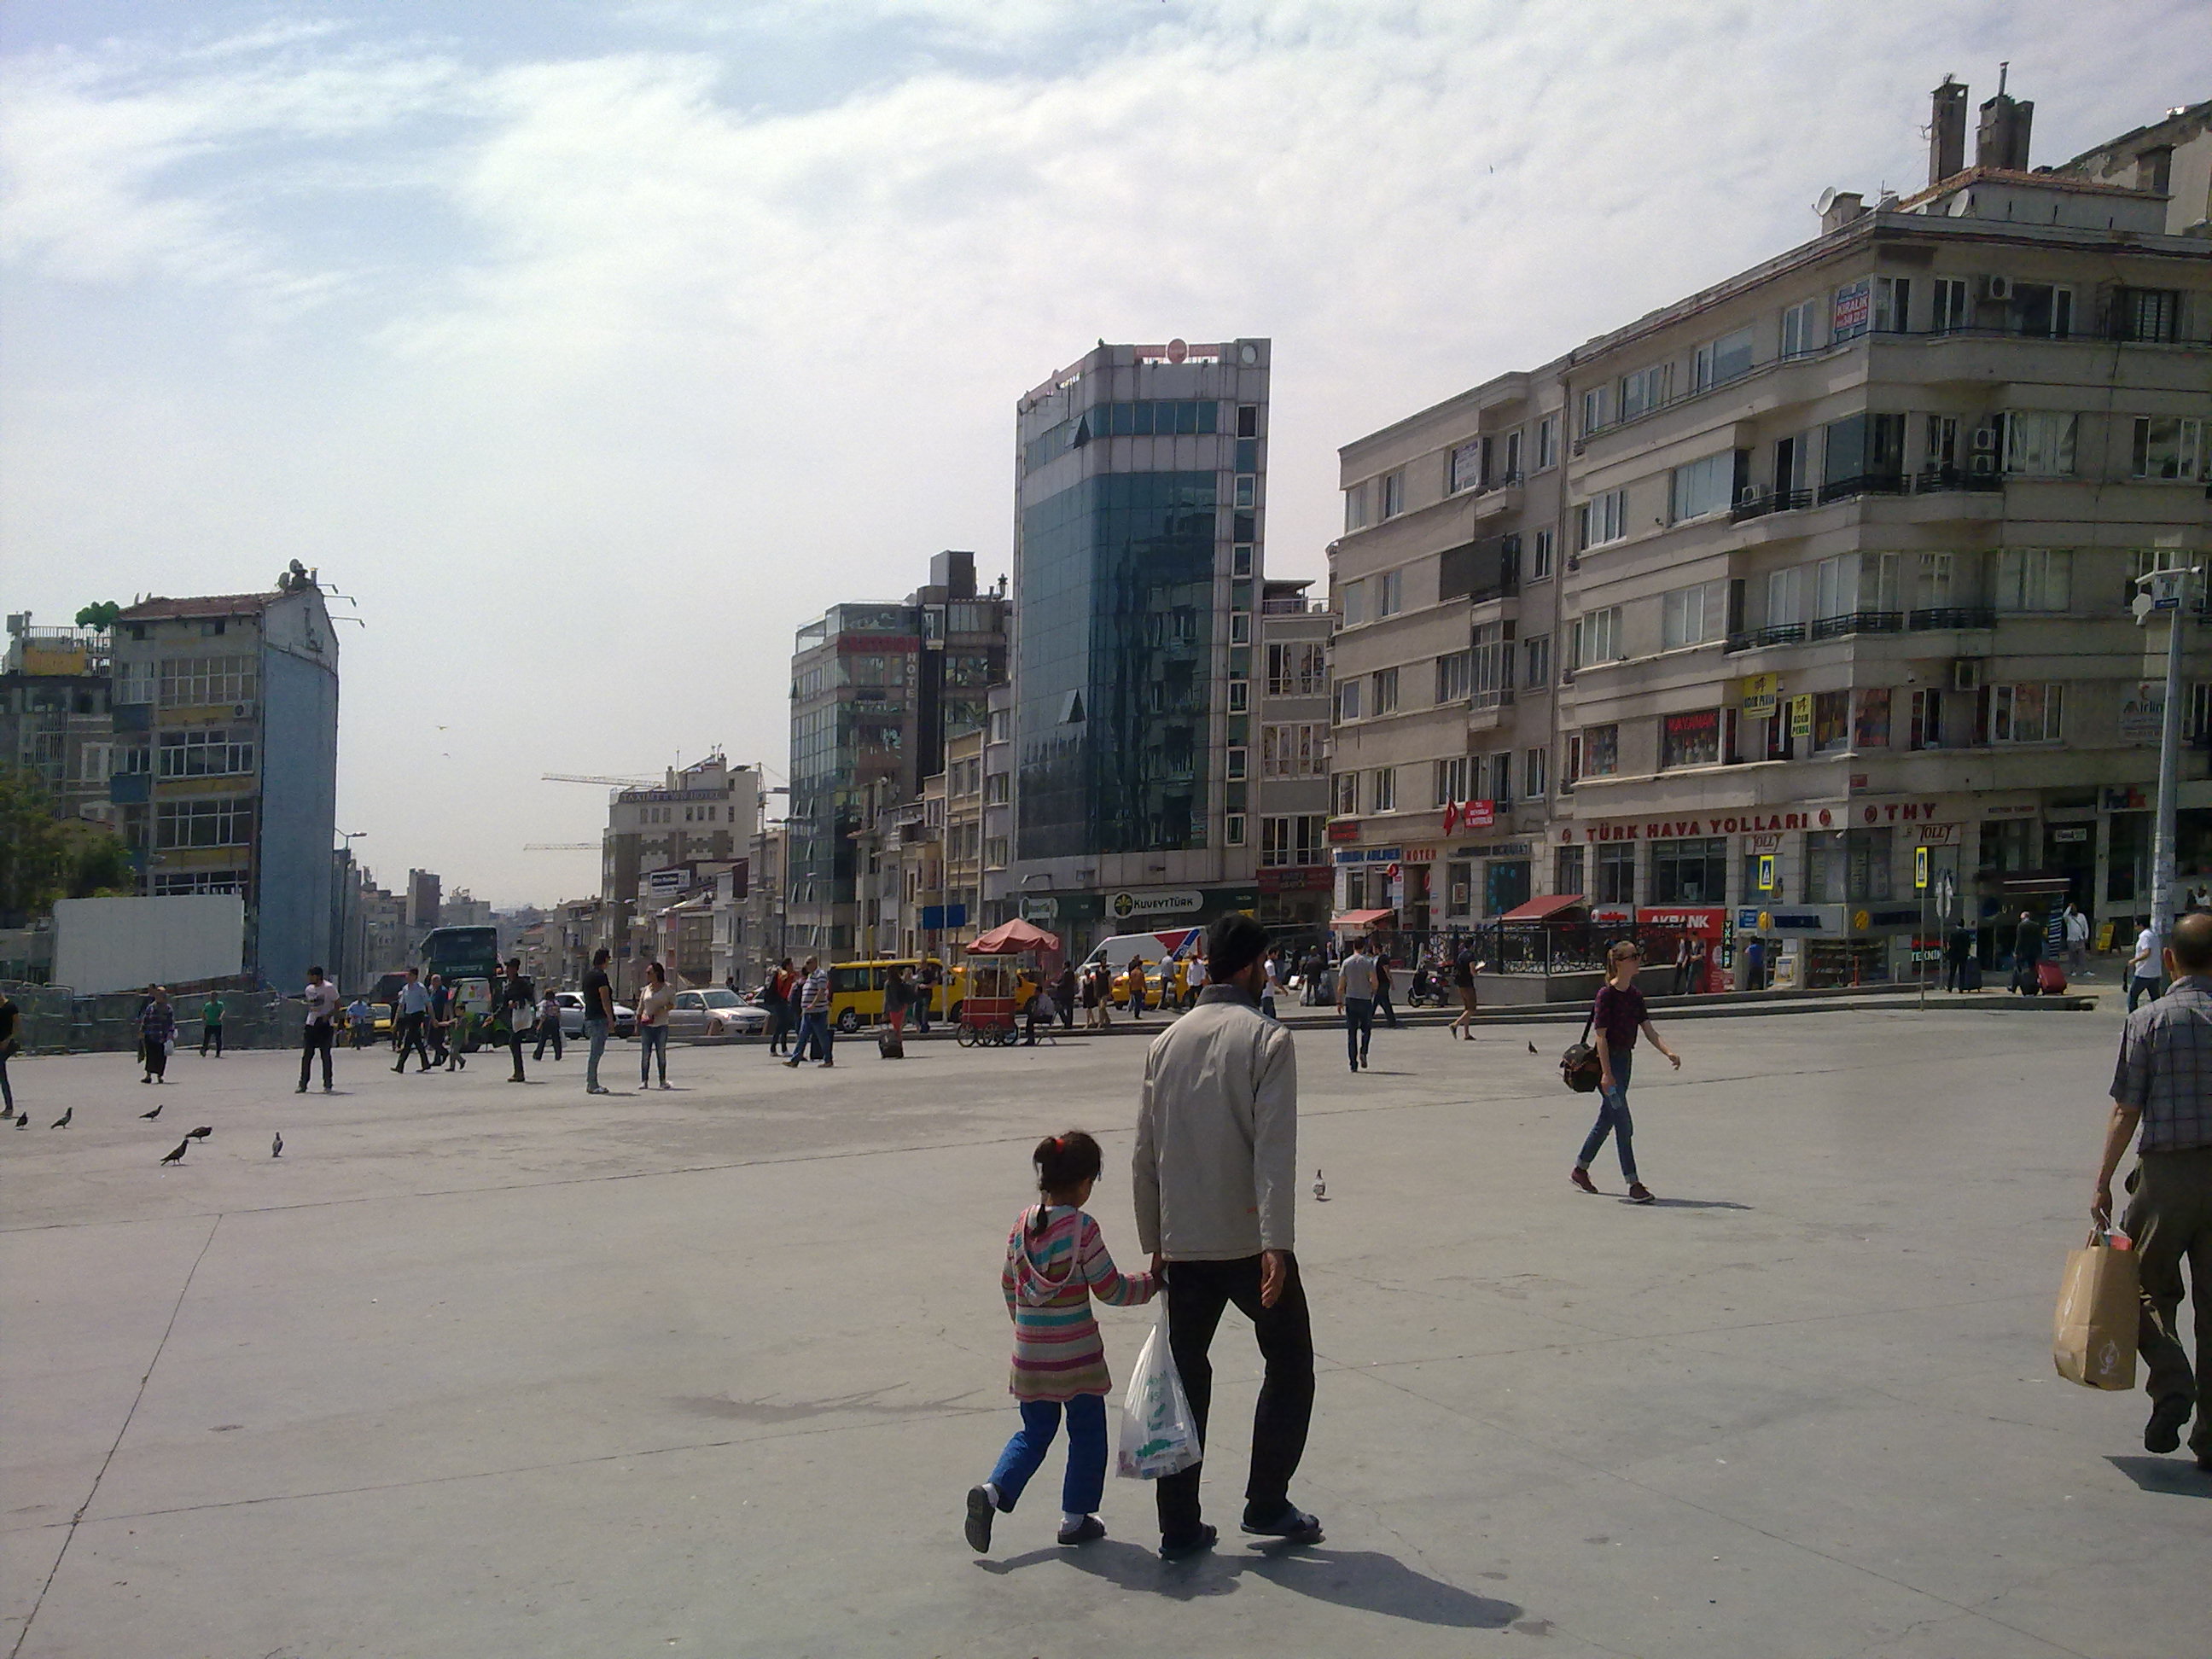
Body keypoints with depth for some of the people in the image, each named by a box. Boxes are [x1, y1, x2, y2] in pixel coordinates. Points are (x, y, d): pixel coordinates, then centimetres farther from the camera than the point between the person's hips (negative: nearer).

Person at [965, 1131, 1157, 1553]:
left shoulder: (1022, 1223, 2)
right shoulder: (1080, 1227, -16)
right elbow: (1111, 1290, -11)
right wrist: (1153, 1282, 5)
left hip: (1029, 1354, 5)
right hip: (1075, 1355, -5)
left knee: (1034, 1432, 18)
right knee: (1087, 1435, 13)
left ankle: (993, 1491, 0)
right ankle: (1075, 1517, 19)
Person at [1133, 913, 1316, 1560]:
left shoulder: (1169, 1041, 7)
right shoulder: (1267, 1039, -9)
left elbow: (1145, 1151, 7)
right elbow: (1275, 1148, -18)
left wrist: (1154, 1241, 14)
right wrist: (1277, 1244, -21)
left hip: (1184, 1244, 5)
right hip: (1250, 1240, -5)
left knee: (1186, 1376, 11)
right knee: (1289, 1365, 14)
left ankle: (1179, 1526, 13)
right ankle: (1266, 1504, 14)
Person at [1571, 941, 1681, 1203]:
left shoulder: (1635, 995, 8)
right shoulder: (1606, 994, -15)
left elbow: (1649, 1031, 6)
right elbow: (1601, 1036, -17)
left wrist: (1668, 1052, -12)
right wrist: (1606, 1073, -21)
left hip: (1624, 1061, 9)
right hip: (1607, 1062, -9)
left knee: (1607, 1120, 17)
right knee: (1623, 1125, -9)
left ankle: (1579, 1169, 32)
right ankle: (1633, 1186, -6)